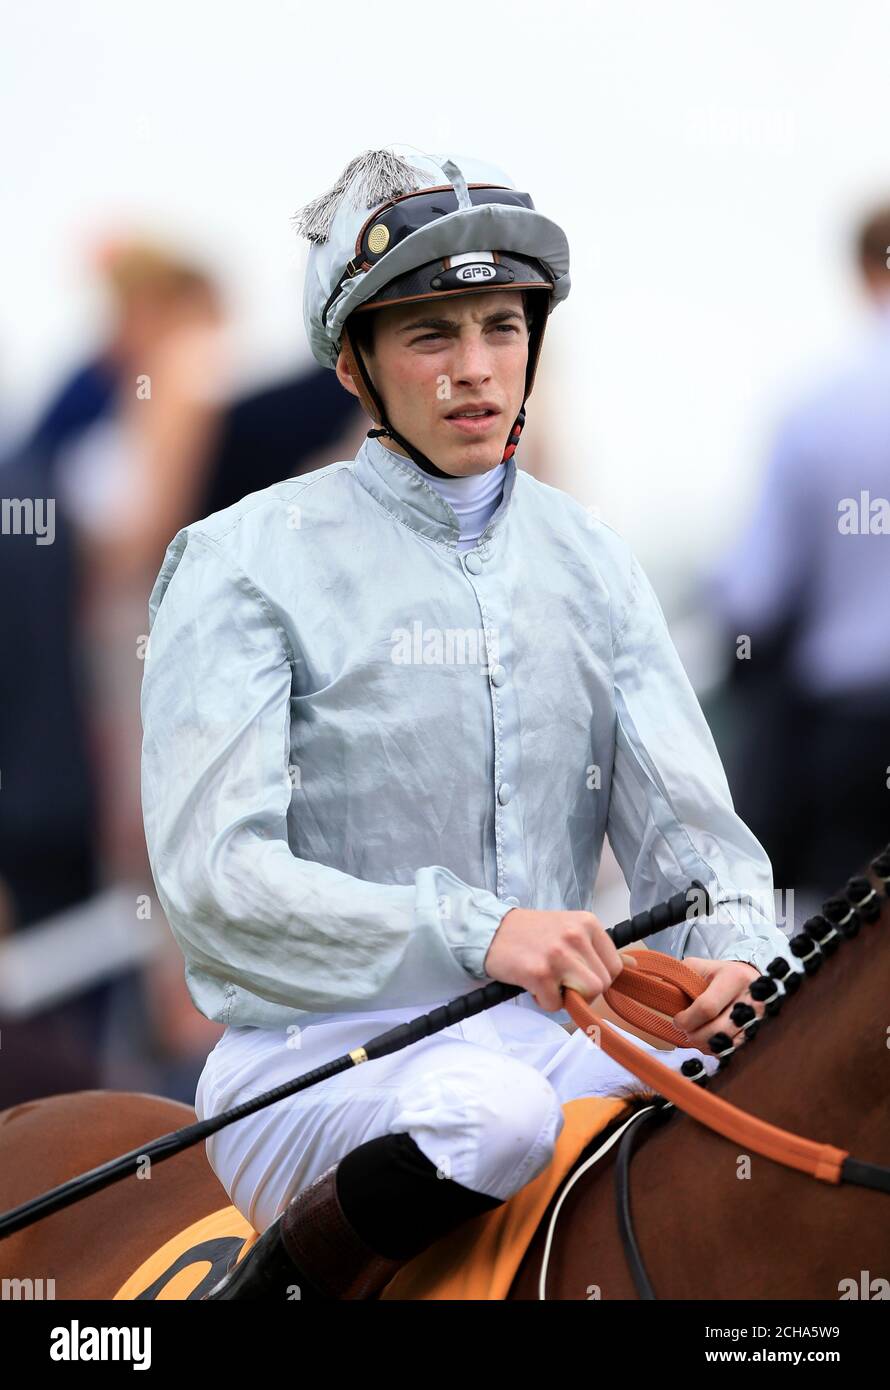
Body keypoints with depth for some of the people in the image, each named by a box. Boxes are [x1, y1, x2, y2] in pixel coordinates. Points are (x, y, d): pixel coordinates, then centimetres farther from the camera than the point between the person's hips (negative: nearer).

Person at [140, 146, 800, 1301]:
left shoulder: (590, 563, 12)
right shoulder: (248, 561, -4)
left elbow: (681, 816, 5)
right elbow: (213, 872, -14)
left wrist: (736, 947, -19)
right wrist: (471, 931, -27)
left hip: (547, 1034, 5)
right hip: (315, 1062, -5)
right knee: (485, 1112, -37)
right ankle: (277, 1284, -12)